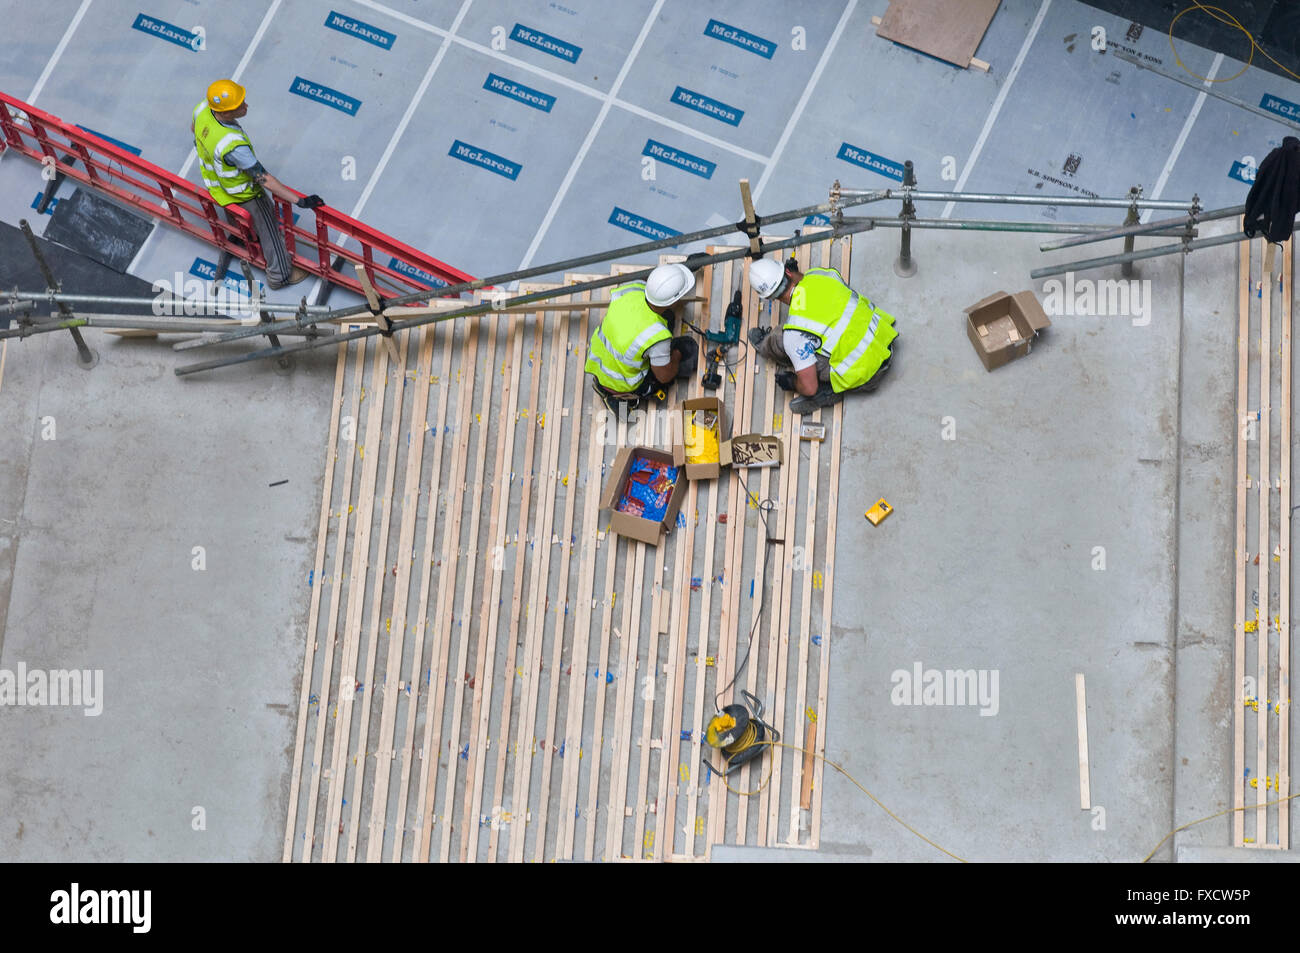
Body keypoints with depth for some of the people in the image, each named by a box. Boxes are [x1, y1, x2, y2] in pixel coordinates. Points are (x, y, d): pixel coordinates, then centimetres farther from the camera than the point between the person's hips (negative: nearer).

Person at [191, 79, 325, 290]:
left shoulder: (203, 109, -24)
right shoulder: (234, 146, -46)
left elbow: (193, 127, 2)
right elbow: (265, 180, -38)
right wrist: (300, 201, -35)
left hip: (214, 183, 7)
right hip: (244, 194, -7)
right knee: (269, 227, 16)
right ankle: (280, 275, 36)